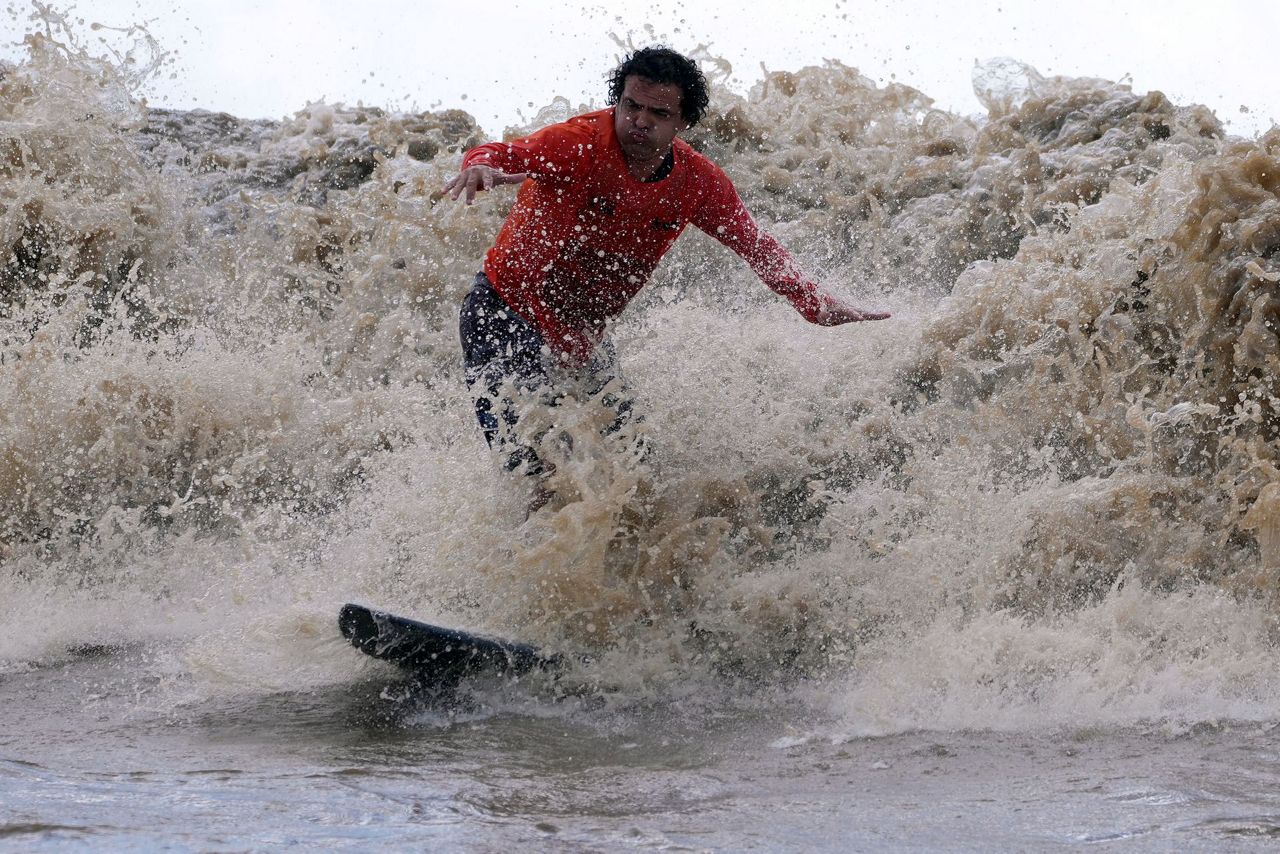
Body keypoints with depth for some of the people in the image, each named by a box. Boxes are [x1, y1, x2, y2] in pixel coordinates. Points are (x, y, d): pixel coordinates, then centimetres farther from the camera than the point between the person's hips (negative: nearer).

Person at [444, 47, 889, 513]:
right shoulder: (582, 145, -23)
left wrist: (818, 306, -5)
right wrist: (482, 165, -63)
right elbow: (513, 154, -39)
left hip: (582, 334, 6)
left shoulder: (698, 183, -7)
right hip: (504, 313, -5)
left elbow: (757, 247, 3)